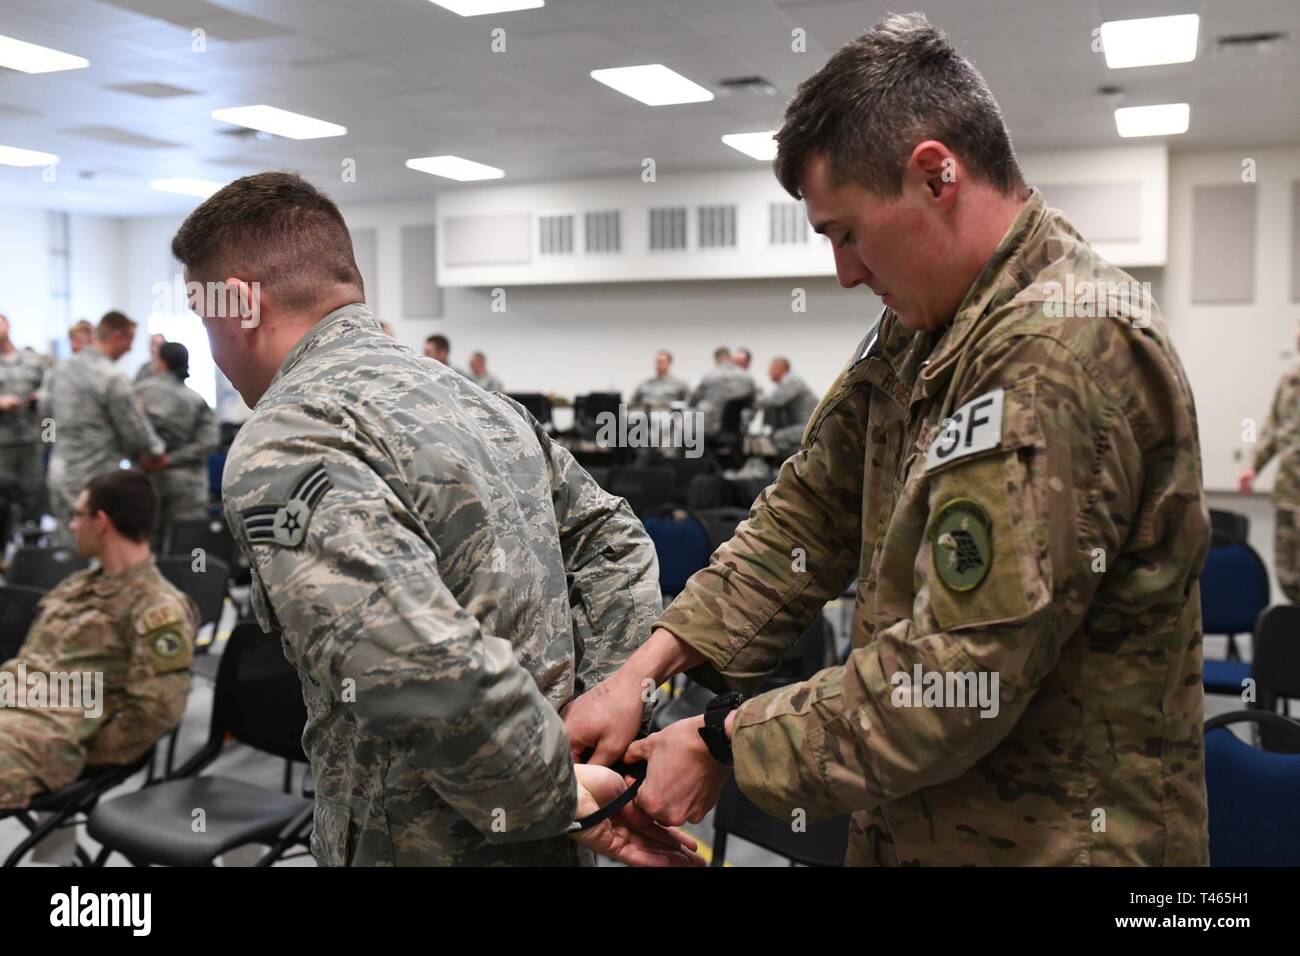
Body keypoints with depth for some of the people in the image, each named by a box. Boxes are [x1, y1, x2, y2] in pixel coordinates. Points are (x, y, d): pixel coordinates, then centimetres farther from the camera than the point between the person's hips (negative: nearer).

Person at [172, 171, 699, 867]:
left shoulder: (283, 444, -18)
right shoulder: (477, 399, 7)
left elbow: (432, 668, -31)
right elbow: (616, 546, 14)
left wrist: (559, 796, -17)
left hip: (426, 846, -8)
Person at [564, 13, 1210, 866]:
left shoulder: (1063, 348, -25)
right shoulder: (925, 323, 4)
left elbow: (958, 677, -27)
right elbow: (810, 512, 4)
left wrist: (723, 742, -17)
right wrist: (647, 667, -4)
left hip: (1048, 837, -7)